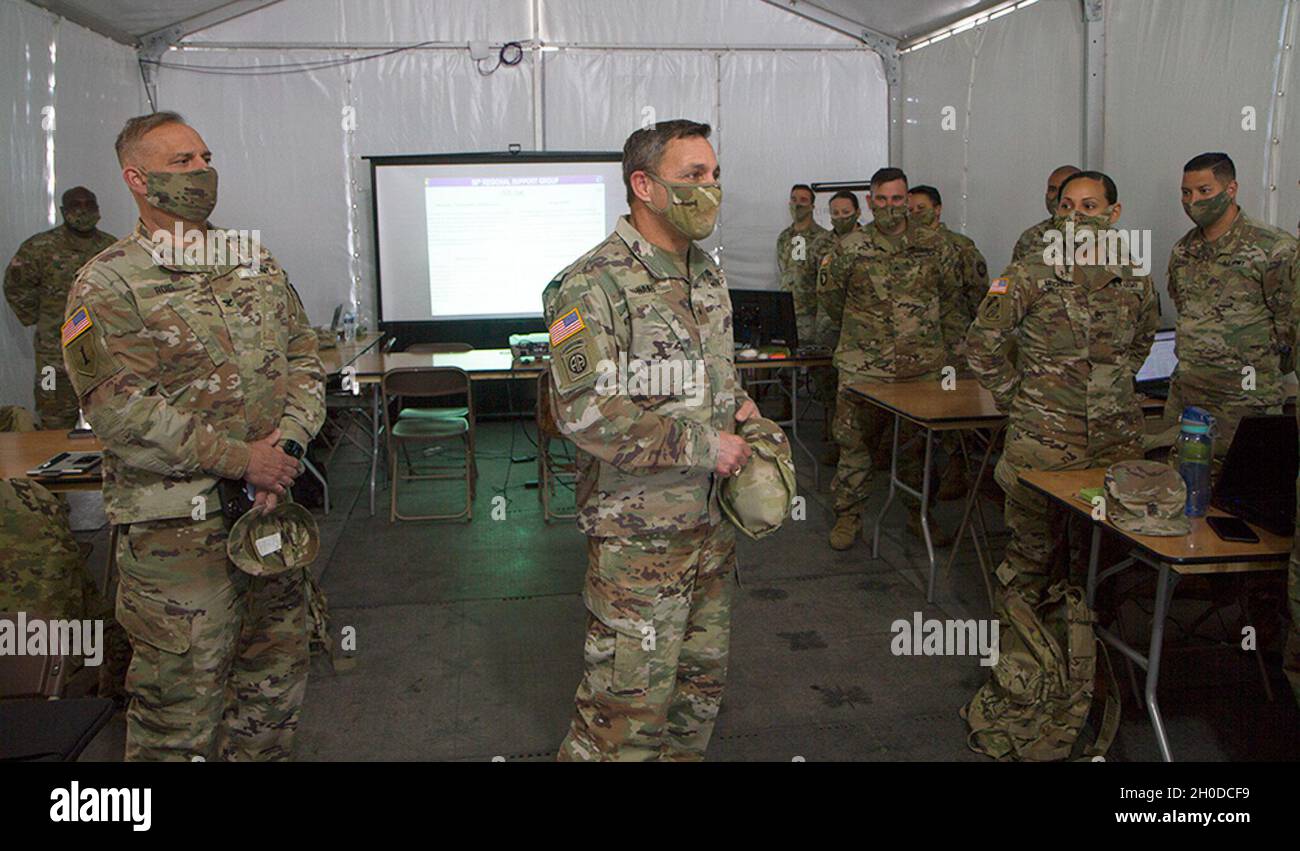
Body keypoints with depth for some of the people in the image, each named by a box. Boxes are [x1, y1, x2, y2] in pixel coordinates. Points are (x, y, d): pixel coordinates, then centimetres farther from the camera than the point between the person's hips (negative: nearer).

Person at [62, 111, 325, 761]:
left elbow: (305, 361, 10)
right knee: (183, 689, 3)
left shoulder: (257, 263, 13)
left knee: (276, 670, 17)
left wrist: (287, 443, -8)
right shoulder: (108, 284, -6)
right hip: (176, 524, -6)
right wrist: (238, 459, -18)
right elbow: (118, 409, -15)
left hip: (271, 506, 6)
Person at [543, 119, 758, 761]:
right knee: (630, 699, 0)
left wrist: (737, 401, 4)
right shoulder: (594, 286, -17)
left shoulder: (706, 273, 10)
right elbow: (584, 413, -26)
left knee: (702, 678, 20)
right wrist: (703, 445, -20)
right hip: (639, 532, -8)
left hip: (711, 519, 8)